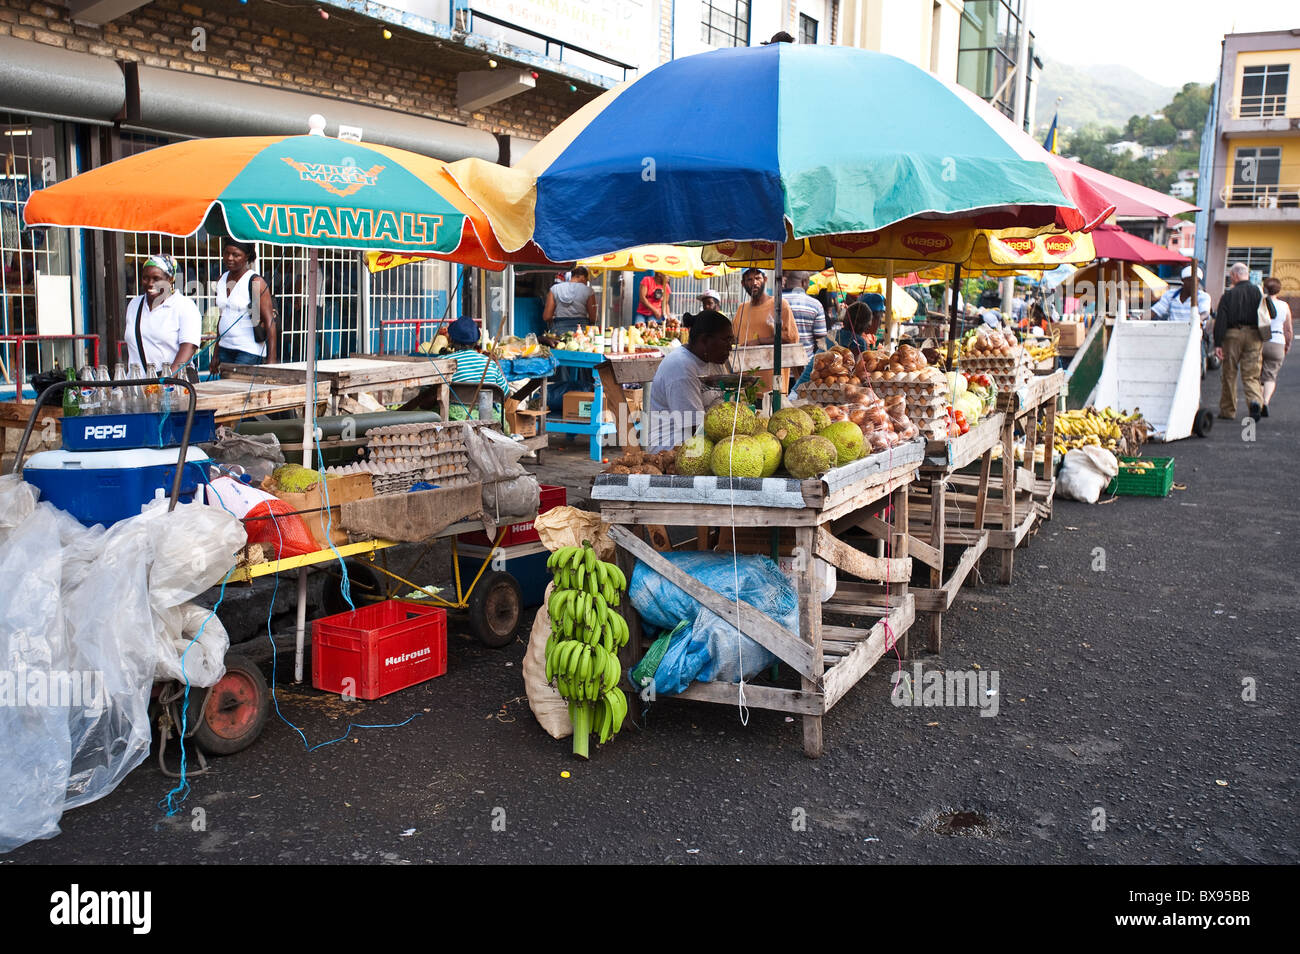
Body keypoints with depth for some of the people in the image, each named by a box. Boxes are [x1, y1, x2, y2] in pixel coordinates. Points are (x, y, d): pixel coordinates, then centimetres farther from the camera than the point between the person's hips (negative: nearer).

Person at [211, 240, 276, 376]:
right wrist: (215, 355, 19)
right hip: (225, 350, 7)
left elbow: (270, 322, -12)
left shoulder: (256, 282, -8)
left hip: (249, 352, -7)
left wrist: (271, 360, -19)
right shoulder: (221, 280, 13)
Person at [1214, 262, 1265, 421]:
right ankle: (1256, 400, -23)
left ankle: (1228, 411, 15)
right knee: (1251, 374, 4)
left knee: (1229, 374, 8)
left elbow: (1220, 320, -7)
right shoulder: (1258, 293, 4)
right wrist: (1263, 339, 12)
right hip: (1253, 336, 2)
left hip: (1232, 335, -2)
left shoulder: (1228, 295, -3)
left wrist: (1217, 344, -7)